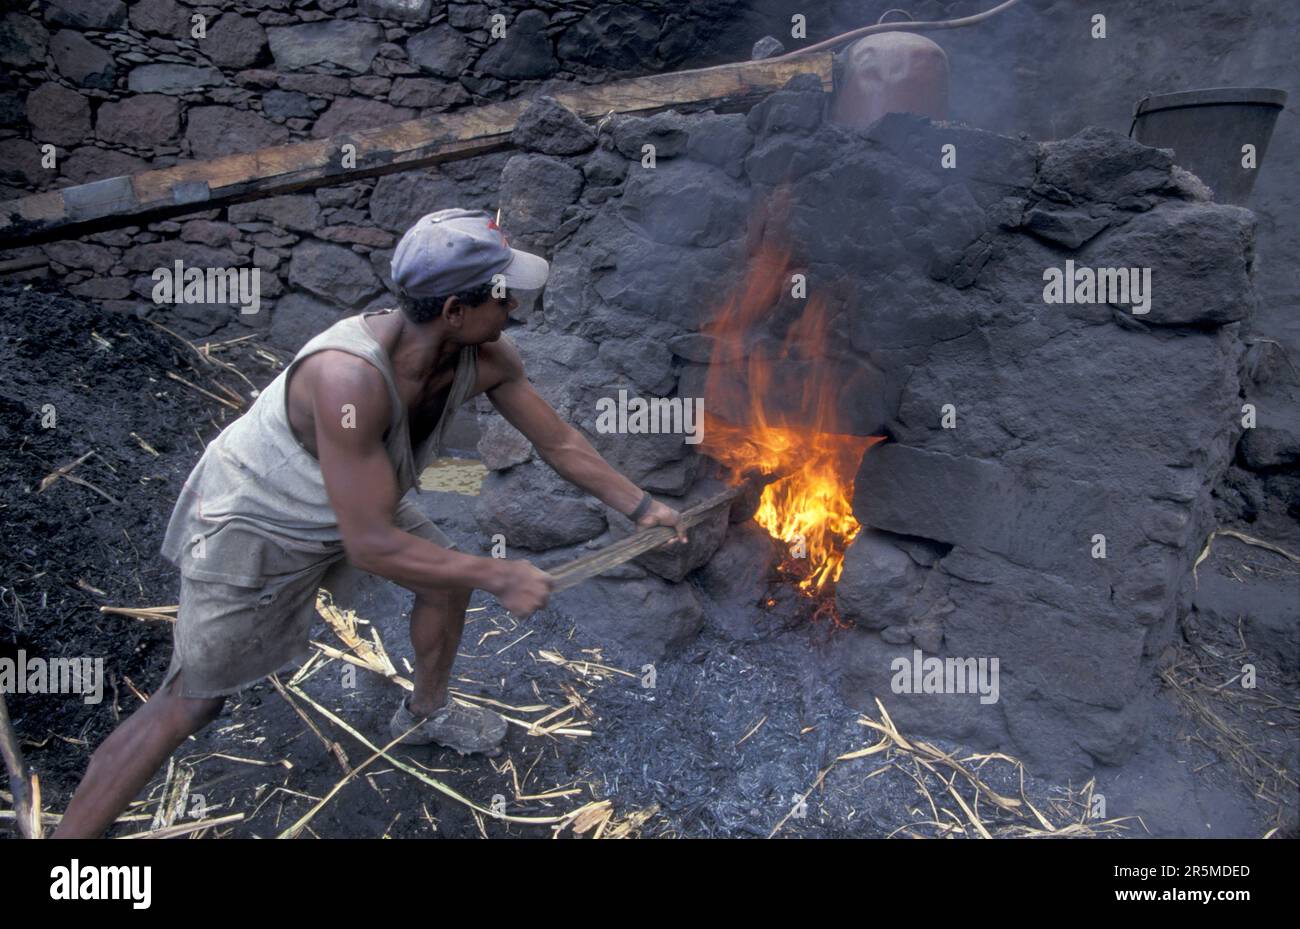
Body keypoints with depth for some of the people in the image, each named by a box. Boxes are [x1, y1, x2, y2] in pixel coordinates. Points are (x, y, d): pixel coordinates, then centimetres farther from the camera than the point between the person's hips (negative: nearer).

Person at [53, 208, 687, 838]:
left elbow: (558, 441, -4)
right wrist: (499, 578, -30)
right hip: (253, 522, -7)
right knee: (188, 705, -1)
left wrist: (640, 507, -1)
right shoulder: (350, 376, -42)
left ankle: (425, 714, 39)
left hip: (356, 498, 7)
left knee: (451, 581, 13)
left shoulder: (485, 357, -20)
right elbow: (371, 545, -38)